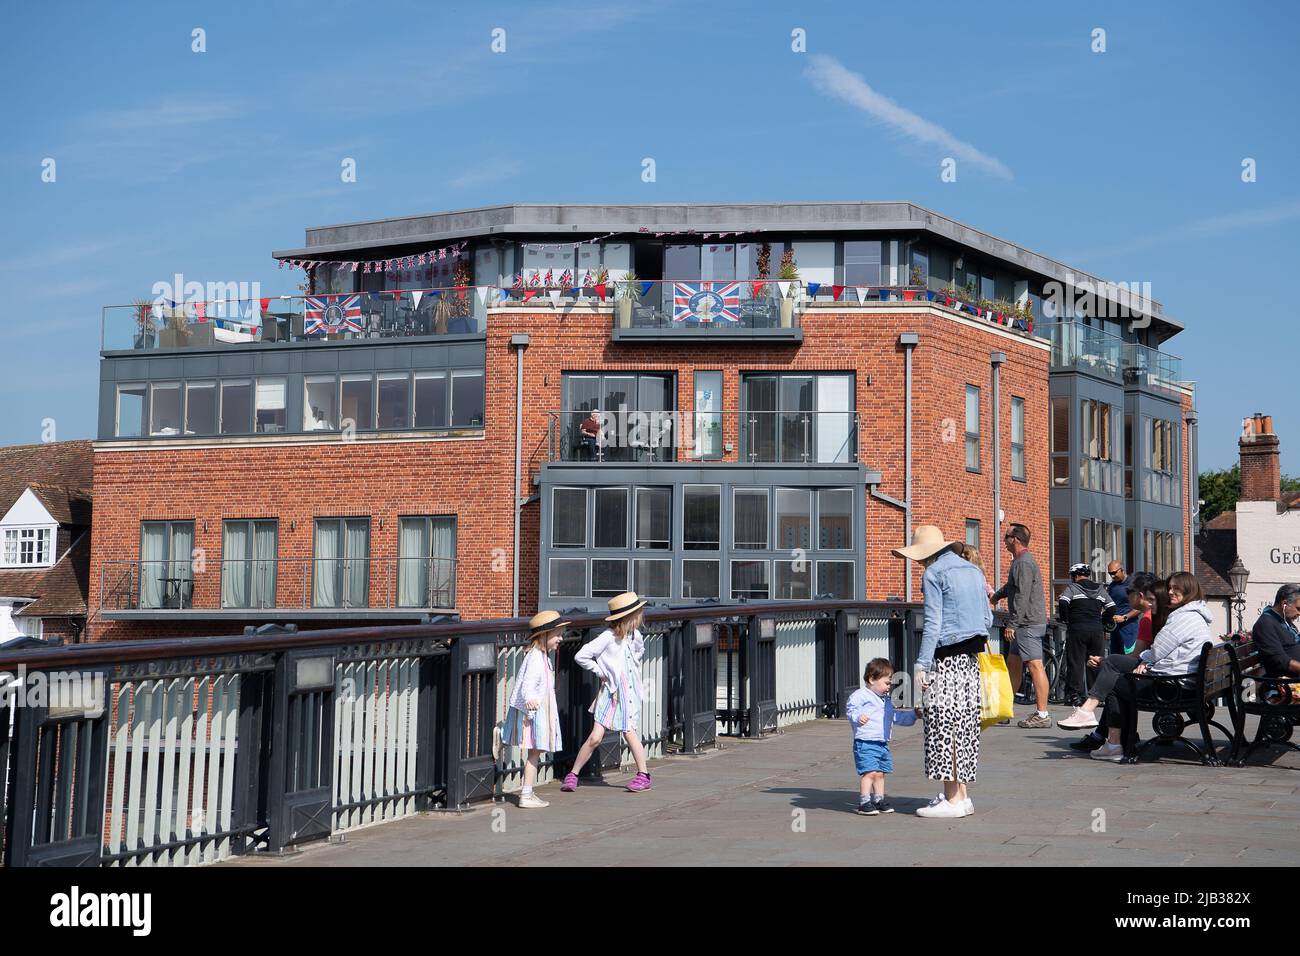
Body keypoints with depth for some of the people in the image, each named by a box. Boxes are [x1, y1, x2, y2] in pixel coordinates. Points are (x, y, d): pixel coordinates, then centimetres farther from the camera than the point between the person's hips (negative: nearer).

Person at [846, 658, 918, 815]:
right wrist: (857, 717, -34)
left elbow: (895, 716, 35)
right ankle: (864, 803, -10)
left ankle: (879, 800, 20)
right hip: (865, 743, -8)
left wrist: (912, 715, 34)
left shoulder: (887, 700, 23)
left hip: (882, 744, 8)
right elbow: (851, 708, -15)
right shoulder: (861, 695, -6)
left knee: (880, 773, 10)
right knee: (869, 772, -14)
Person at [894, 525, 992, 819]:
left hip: (947, 659, -8)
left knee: (945, 726, -4)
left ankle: (953, 800, -3)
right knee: (964, 724, 12)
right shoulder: (973, 571, 15)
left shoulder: (933, 574, -8)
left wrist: (922, 664, -15)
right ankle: (961, 794, 16)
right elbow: (988, 618, 17)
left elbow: (933, 624, -15)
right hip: (971, 658, 8)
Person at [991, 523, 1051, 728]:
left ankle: (1042, 715, -12)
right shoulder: (1020, 561, 19)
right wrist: (997, 595, 54)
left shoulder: (1024, 562, -14)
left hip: (1028, 622, -11)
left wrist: (1014, 623, -22)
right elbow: (1012, 585, 39)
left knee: (1035, 665, -11)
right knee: (1012, 663, 15)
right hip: (1026, 624, 11)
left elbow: (1022, 596, -22)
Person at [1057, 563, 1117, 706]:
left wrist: (1065, 619, -1)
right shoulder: (1100, 589, 14)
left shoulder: (1071, 588, 1)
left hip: (1077, 630, -4)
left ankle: (1075, 694, -3)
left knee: (1075, 662, 0)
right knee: (1098, 662, 9)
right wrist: (1101, 623, 17)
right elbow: (1111, 608, 8)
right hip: (1097, 630, 4)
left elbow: (1063, 603, -15)